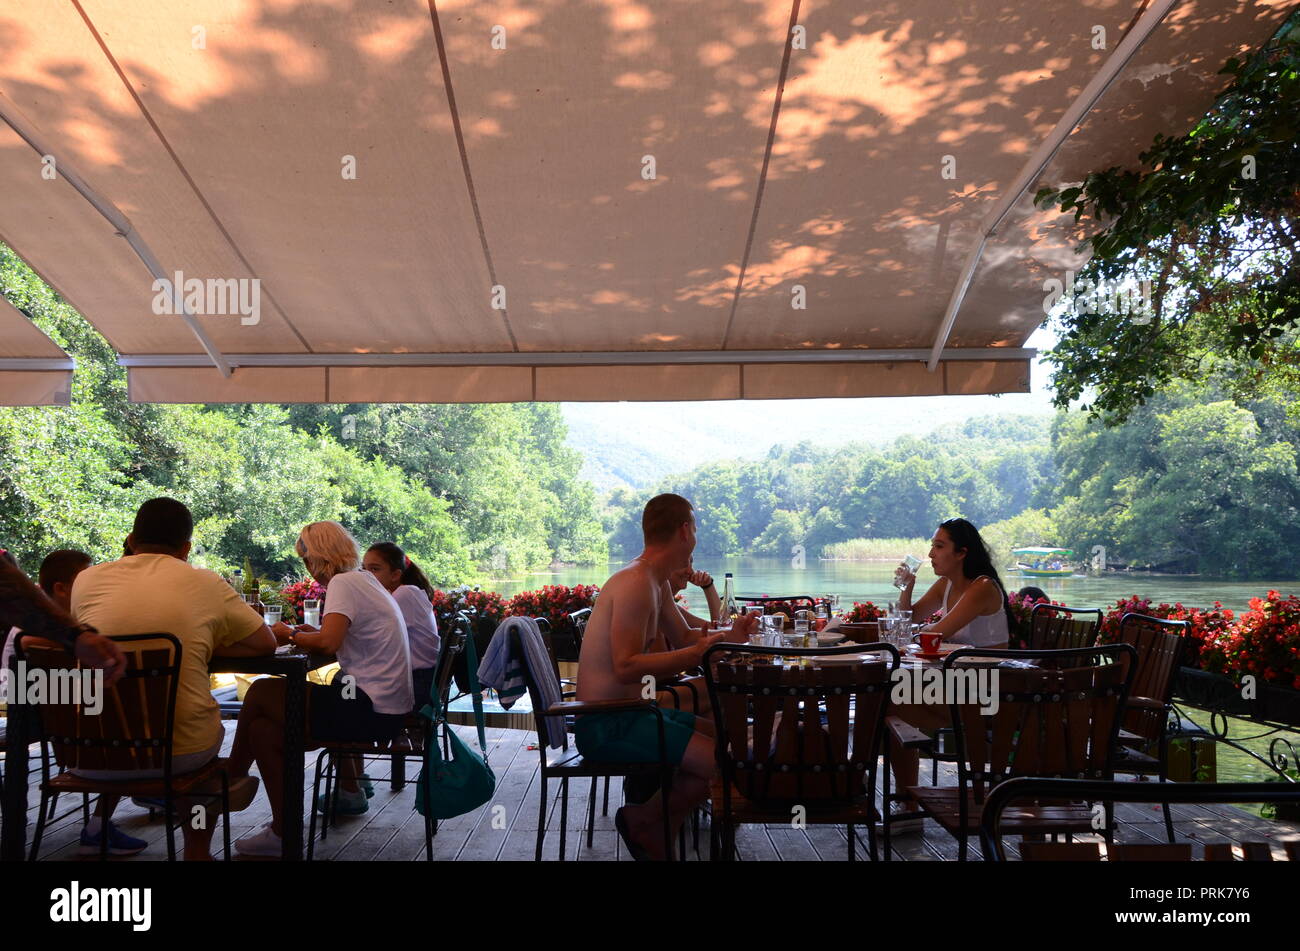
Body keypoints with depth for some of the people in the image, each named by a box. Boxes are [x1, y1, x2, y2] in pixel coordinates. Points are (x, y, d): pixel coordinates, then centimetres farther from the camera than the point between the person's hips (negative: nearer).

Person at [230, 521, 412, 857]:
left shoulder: (343, 582, -10)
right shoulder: (366, 579, 18)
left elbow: (329, 642, -23)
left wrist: (290, 635, -6)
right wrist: (309, 634, 11)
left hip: (372, 710, -9)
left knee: (260, 693, -3)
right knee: (263, 727, 16)